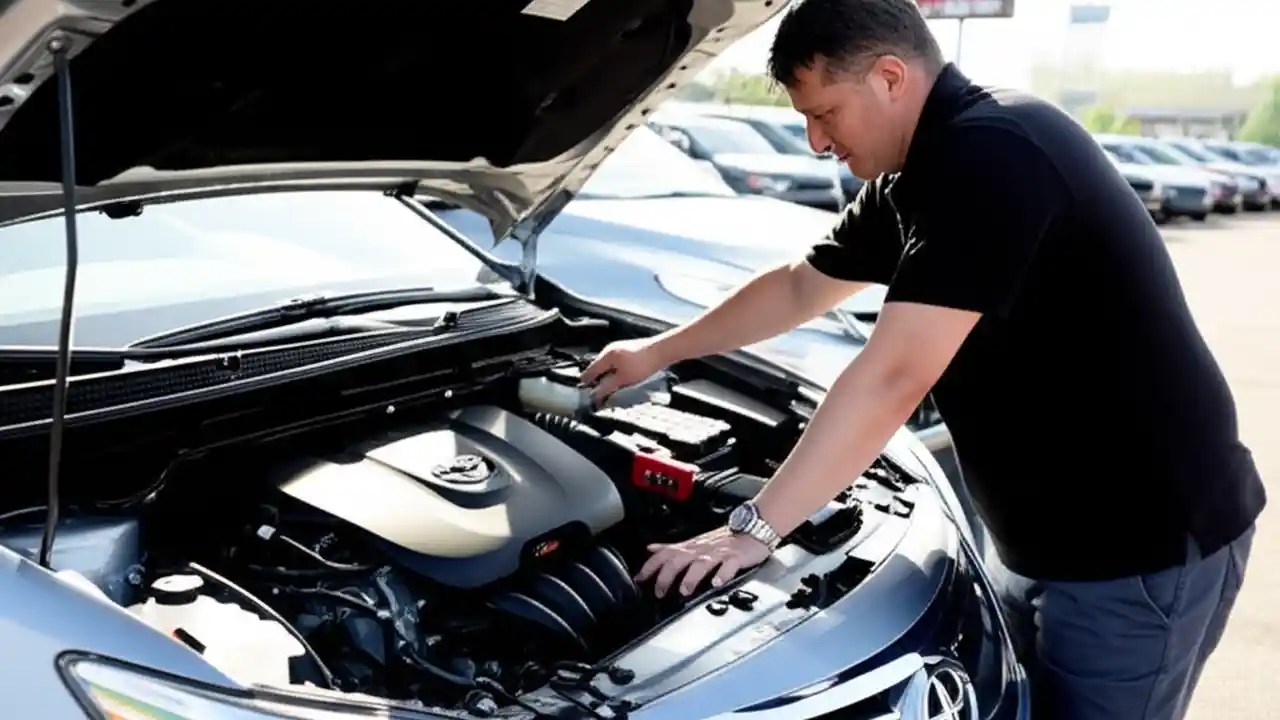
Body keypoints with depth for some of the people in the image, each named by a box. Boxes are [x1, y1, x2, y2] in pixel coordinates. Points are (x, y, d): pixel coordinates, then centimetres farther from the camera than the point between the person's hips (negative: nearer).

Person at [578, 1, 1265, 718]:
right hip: (1053, 530, 9)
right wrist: (659, 352, 24)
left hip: (1144, 541, -9)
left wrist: (754, 528, -25)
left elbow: (894, 375, -29)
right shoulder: (915, 177, 6)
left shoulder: (992, 154, -25)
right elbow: (800, 286, 19)